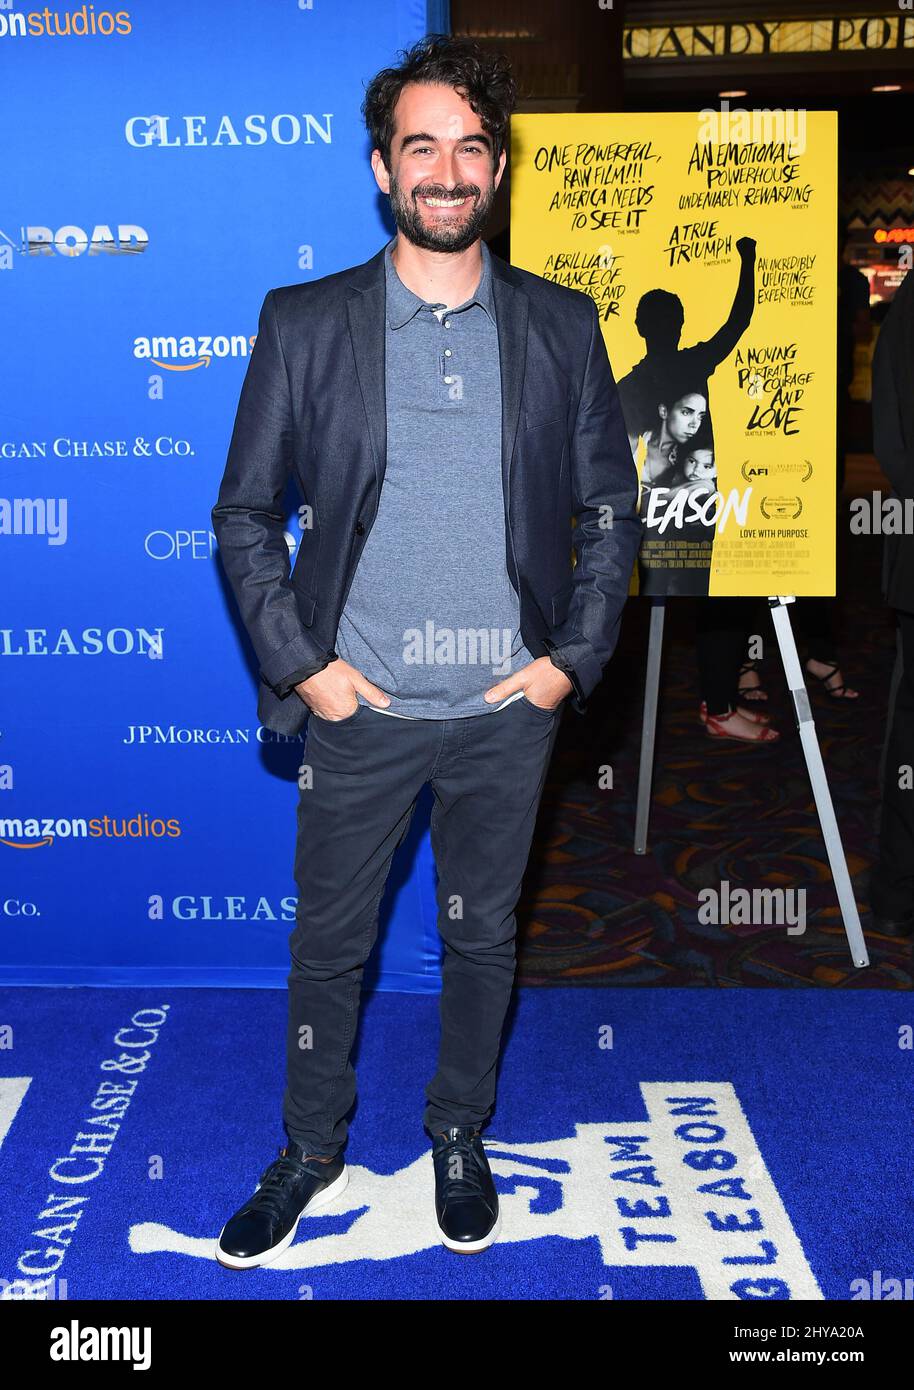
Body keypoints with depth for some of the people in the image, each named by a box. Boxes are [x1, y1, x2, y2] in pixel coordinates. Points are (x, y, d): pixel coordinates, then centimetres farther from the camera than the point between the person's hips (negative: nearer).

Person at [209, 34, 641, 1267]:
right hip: (362, 707, -1)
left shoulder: (562, 326, 2)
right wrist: (298, 662, -7)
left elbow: (612, 510, 7)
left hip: (510, 708, 1)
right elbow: (244, 514, 2)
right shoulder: (303, 324, -1)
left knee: (482, 936, 16)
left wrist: (574, 660, -2)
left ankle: (460, 1138, 38)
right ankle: (312, 1151, 34)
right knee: (329, 942, 11)